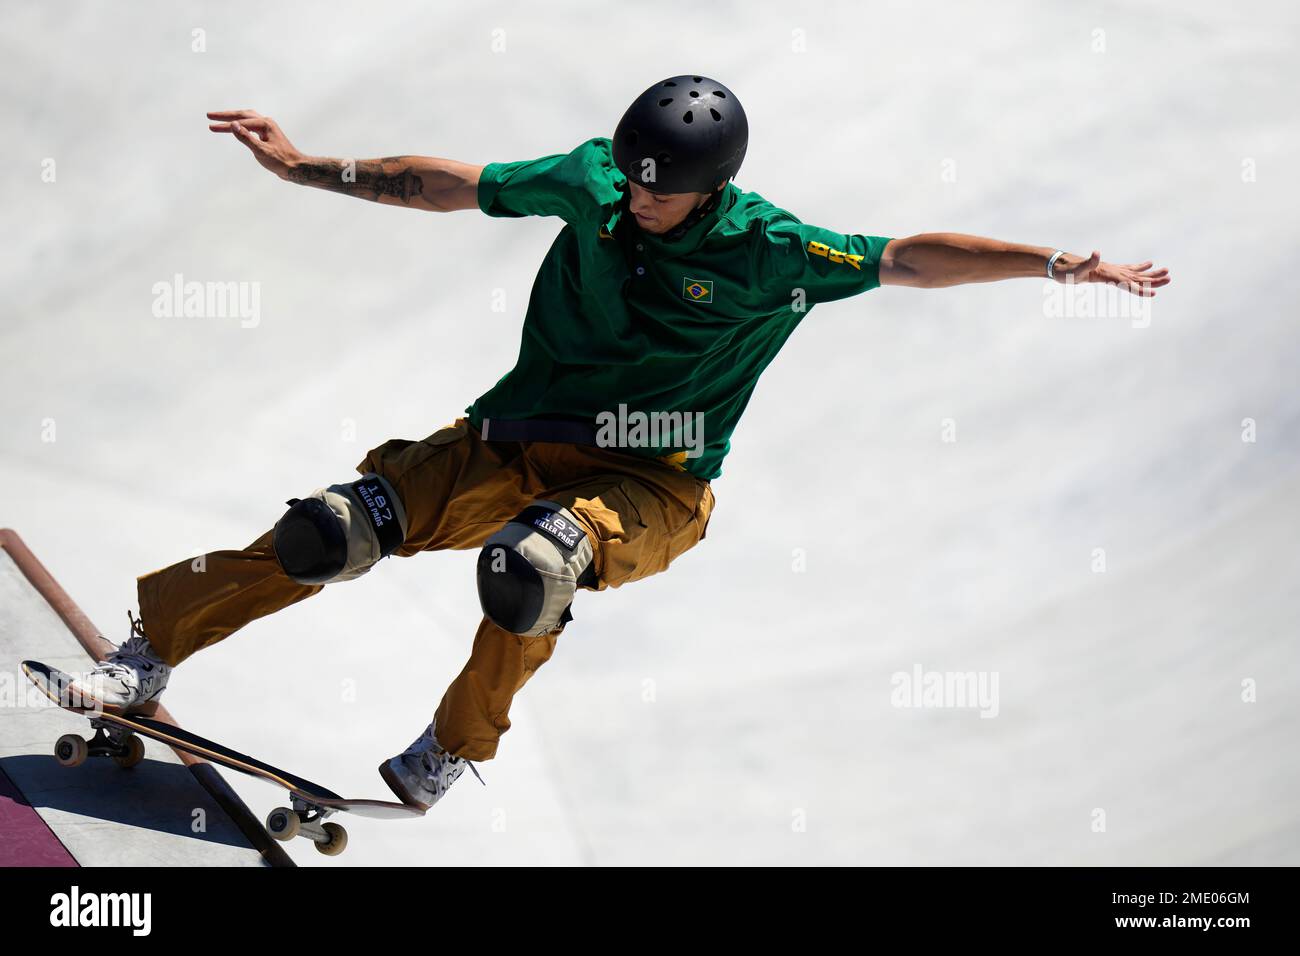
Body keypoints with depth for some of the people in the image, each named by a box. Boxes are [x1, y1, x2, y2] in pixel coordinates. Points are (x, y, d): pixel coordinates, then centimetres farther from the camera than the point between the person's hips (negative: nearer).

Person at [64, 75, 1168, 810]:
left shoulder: (769, 251, -13)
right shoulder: (591, 180, -4)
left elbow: (910, 258, -12)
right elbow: (455, 185, 5)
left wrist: (1061, 262, -18)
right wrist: (310, 168, 7)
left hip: (652, 483, -3)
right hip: (515, 444, 3)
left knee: (531, 564, -37)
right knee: (332, 532, -15)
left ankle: (459, 744, -9)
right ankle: (154, 651, 5)